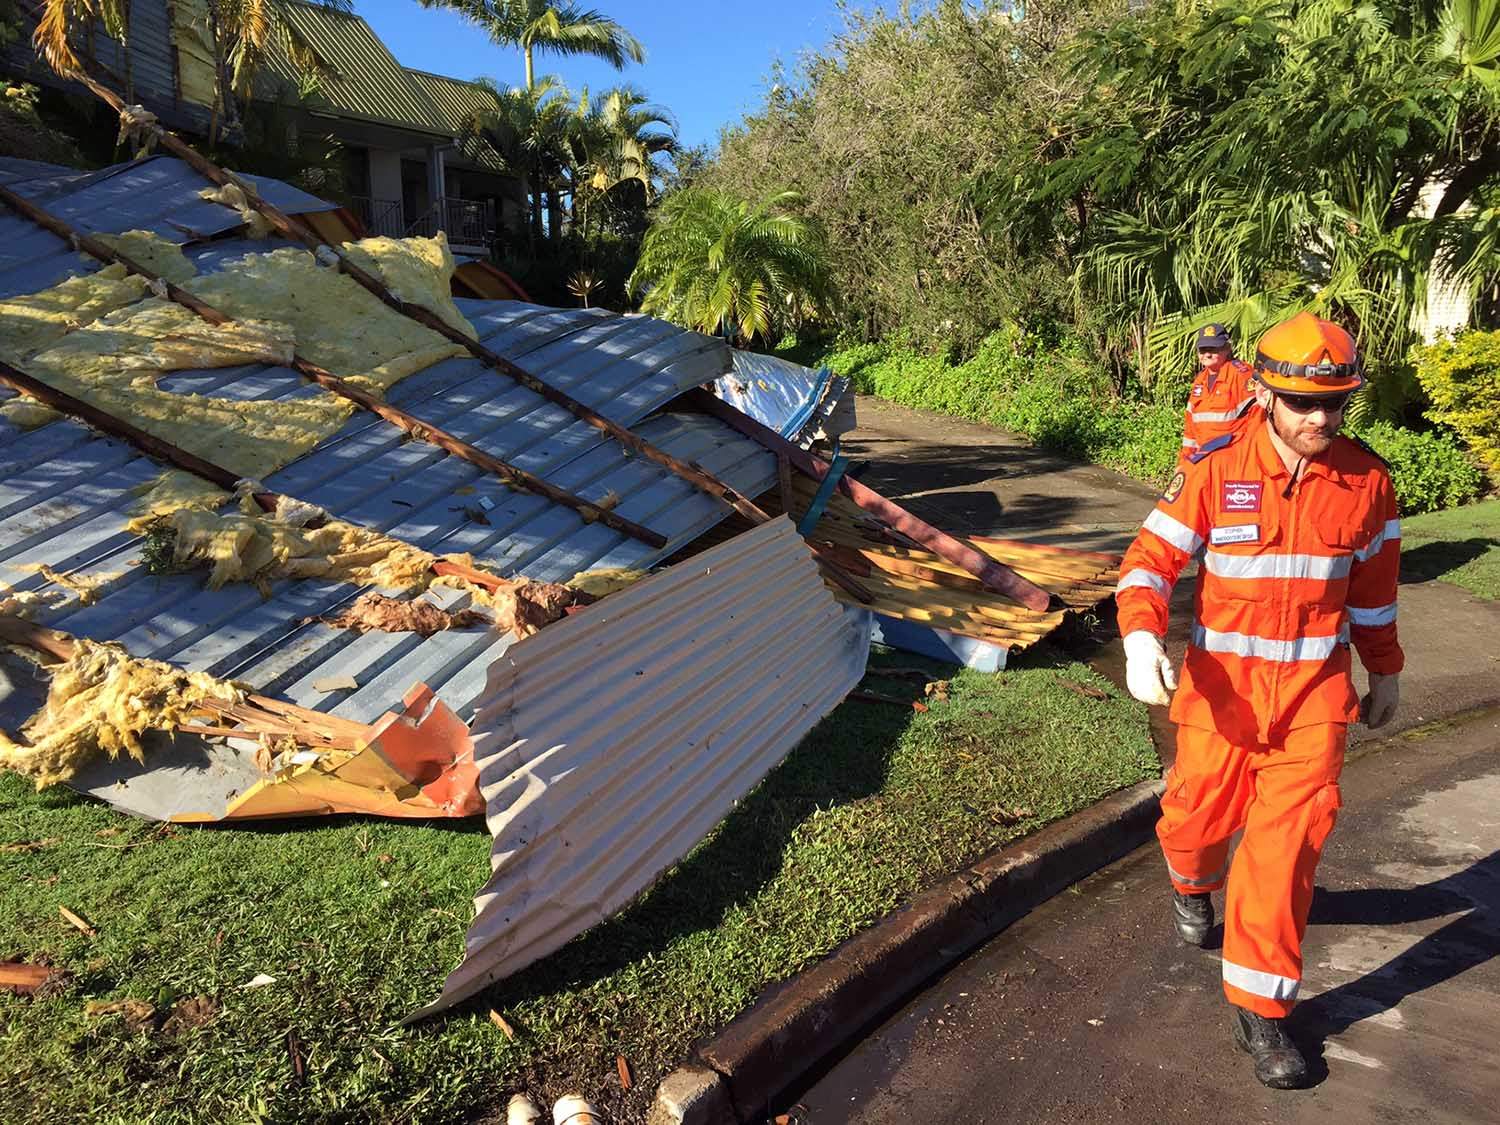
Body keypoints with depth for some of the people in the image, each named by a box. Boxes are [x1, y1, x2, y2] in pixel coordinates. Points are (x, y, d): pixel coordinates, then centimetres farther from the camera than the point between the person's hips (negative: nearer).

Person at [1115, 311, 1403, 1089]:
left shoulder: (1367, 480, -2)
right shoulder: (1214, 469, -11)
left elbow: (1373, 587, 12)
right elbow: (1152, 557, -10)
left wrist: (1385, 674, 20)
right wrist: (1141, 638, -28)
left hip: (1316, 689, 1)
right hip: (1224, 683, -1)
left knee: (1287, 845, 0)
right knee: (1200, 811, 13)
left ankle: (1259, 1009, 15)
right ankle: (1192, 885, 51)